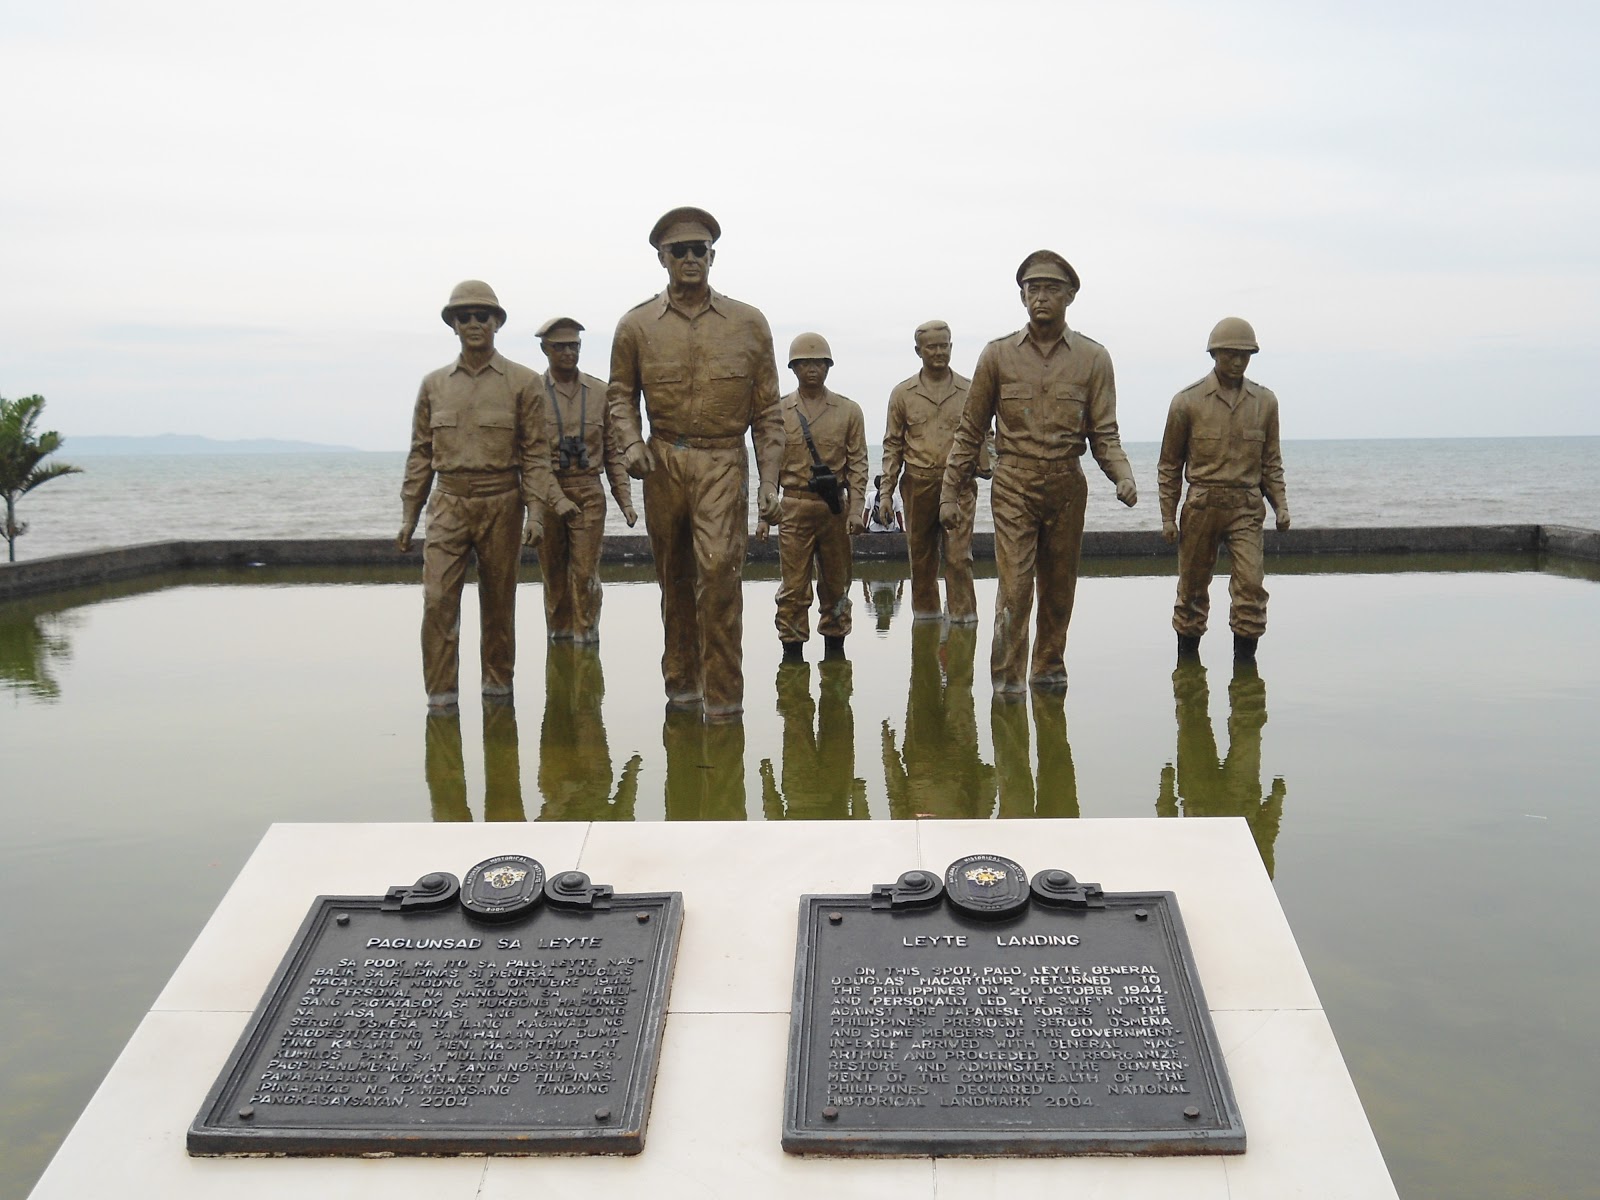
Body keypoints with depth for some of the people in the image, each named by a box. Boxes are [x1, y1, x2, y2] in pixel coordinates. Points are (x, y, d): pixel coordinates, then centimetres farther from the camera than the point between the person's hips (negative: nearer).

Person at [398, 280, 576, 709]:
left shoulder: (523, 382, 1)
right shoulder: (434, 384, 9)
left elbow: (535, 452, 0)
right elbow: (420, 453, 12)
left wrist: (536, 511, -9)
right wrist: (409, 515, 9)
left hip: (501, 504, -1)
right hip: (448, 504, 2)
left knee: (499, 603, 8)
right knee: (438, 600, -8)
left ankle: (497, 686, 23)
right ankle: (441, 695, 0)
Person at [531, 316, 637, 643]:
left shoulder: (599, 392, 7)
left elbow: (613, 451, 9)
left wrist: (625, 500, 3)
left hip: (589, 495, 0)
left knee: (586, 574, -4)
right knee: (553, 576, 7)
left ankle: (586, 639, 2)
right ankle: (558, 637, 18)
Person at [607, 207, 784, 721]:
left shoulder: (749, 323, 5)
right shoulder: (636, 325, 6)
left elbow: (767, 410, 6)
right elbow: (620, 393, 17)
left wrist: (769, 479, 0)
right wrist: (631, 442, -3)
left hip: (722, 462, -2)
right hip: (662, 462, 2)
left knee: (718, 569, -16)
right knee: (674, 577, 10)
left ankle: (723, 696, -9)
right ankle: (682, 683, 24)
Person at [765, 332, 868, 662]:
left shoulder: (849, 410, 7)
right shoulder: (779, 411, 6)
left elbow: (857, 462, 4)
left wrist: (855, 508, -6)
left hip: (835, 507, 1)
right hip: (794, 507, -1)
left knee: (836, 584, 9)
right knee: (794, 586, -3)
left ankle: (835, 644, 21)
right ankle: (792, 650, 5)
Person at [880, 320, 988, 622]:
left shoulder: (969, 391, 5)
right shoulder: (903, 393, 6)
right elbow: (893, 446, 7)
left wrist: (986, 474, -2)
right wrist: (885, 494, 3)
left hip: (959, 486, -1)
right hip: (918, 485, 1)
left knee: (959, 556, -7)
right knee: (921, 558, 9)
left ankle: (964, 619, -3)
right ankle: (926, 615, 23)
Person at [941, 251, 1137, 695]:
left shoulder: (1092, 358, 4)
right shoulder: (998, 354, 3)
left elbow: (1104, 434, 3)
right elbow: (970, 432, 7)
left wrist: (1123, 476, -17)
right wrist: (949, 493, 4)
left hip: (1068, 487, 2)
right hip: (1014, 486, -2)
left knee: (1059, 590, 11)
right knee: (1014, 588, -8)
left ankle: (1049, 669, 26)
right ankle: (1007, 680, 1)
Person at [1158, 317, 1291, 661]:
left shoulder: (1265, 402, 8)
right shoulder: (1187, 401, 0)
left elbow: (1271, 462, 15)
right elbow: (1169, 465, 5)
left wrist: (1281, 505, 3)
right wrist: (1168, 516, 2)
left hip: (1247, 507, 1)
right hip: (1202, 505, -1)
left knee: (1251, 581, -11)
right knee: (1193, 586, 7)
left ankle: (1245, 657, -1)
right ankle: (1187, 658, 22)